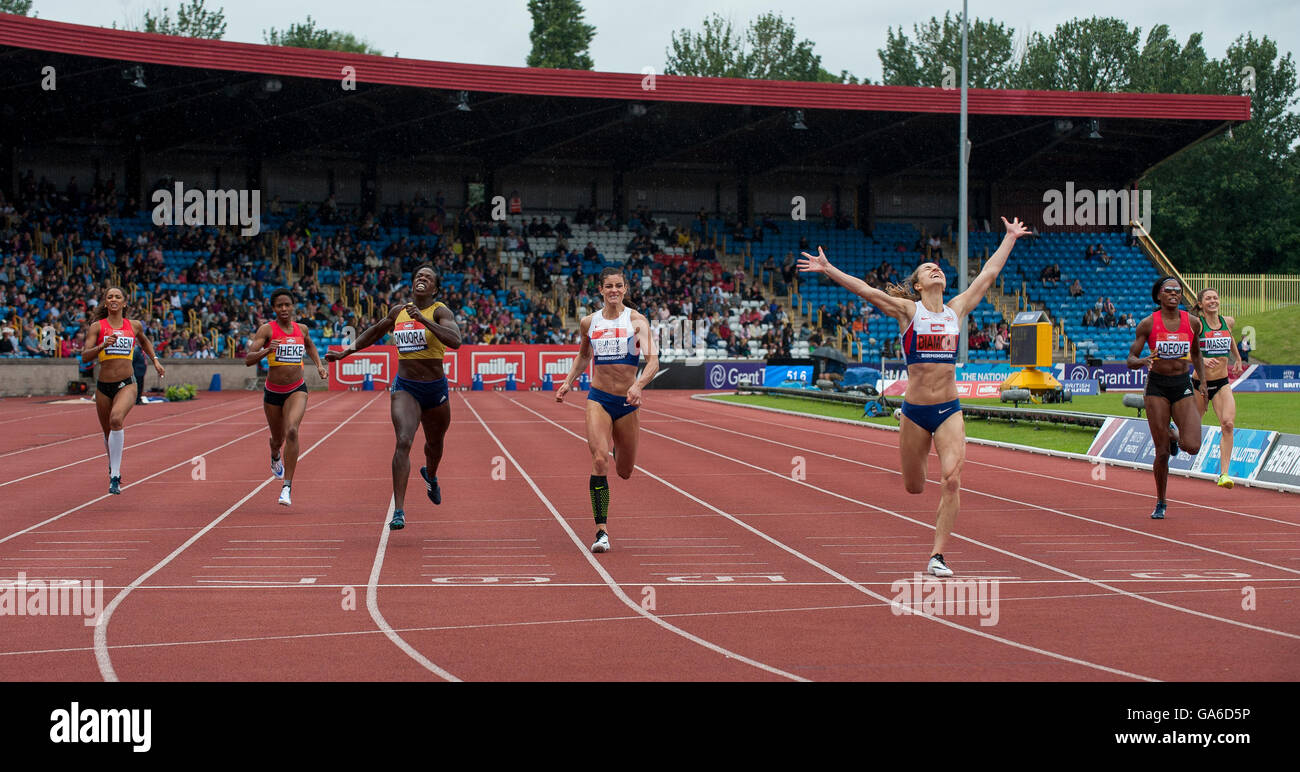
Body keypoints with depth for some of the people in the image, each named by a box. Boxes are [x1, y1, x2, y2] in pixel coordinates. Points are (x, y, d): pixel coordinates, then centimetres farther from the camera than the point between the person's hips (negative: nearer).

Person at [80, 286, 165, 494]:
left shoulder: (134, 326, 7)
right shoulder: (97, 327, 1)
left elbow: (144, 341, 30)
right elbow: (85, 356, -9)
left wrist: (155, 360, 22)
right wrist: (102, 346, -24)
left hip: (126, 385, -1)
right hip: (103, 387, 1)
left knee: (116, 419, -29)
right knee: (108, 431, 15)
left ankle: (115, 477, -27)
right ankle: (113, 466, 48)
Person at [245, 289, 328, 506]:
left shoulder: (301, 329, 2)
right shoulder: (267, 330, -9)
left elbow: (309, 344, 27)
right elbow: (248, 359, -17)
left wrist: (318, 364, 14)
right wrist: (267, 351, -34)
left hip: (297, 390, 0)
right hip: (273, 392, 0)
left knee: (292, 431, -25)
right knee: (278, 439, 17)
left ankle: (287, 487, -25)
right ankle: (275, 456, 58)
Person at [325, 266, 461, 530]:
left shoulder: (439, 311, -8)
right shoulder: (398, 311, 4)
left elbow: (455, 341, -27)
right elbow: (375, 332, 25)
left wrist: (424, 320, -33)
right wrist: (347, 351, 20)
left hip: (435, 389, -1)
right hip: (405, 387, 1)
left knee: (434, 443, 21)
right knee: (403, 441, -21)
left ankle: (430, 476, 59)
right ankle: (399, 511, -25)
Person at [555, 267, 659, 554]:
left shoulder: (636, 320, -6)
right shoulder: (589, 323, 4)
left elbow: (653, 360, -16)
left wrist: (638, 385, -33)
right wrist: (568, 382, 11)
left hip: (627, 402, 0)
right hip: (598, 399, 0)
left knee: (625, 472, 13)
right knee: (599, 460, -20)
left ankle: (618, 448, 53)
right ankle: (602, 531, -19)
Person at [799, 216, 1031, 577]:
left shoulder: (957, 309, 8)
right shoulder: (908, 310, 0)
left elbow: (988, 274, 15)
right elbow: (865, 290, -8)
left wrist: (1010, 238, 22)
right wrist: (828, 269, -15)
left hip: (949, 410, 2)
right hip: (915, 410, -2)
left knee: (952, 479, -15)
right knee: (913, 487, 7)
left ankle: (937, 557, -9)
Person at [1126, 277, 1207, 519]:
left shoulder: (1192, 323, 2)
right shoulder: (1148, 324, -5)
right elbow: (1130, 361, -3)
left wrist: (1202, 381, 11)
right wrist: (1144, 361, -24)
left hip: (1183, 386, 2)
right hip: (1157, 387, -2)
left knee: (1192, 446, -15)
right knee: (1162, 453, -2)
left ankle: (1174, 435, 21)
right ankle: (1160, 503, 18)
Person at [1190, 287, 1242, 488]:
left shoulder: (1228, 322, 5)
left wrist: (1237, 358, 39)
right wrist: (1203, 359, -35)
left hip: (1222, 383, 3)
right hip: (1200, 382, -3)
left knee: (1228, 423, -18)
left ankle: (1224, 473, -21)